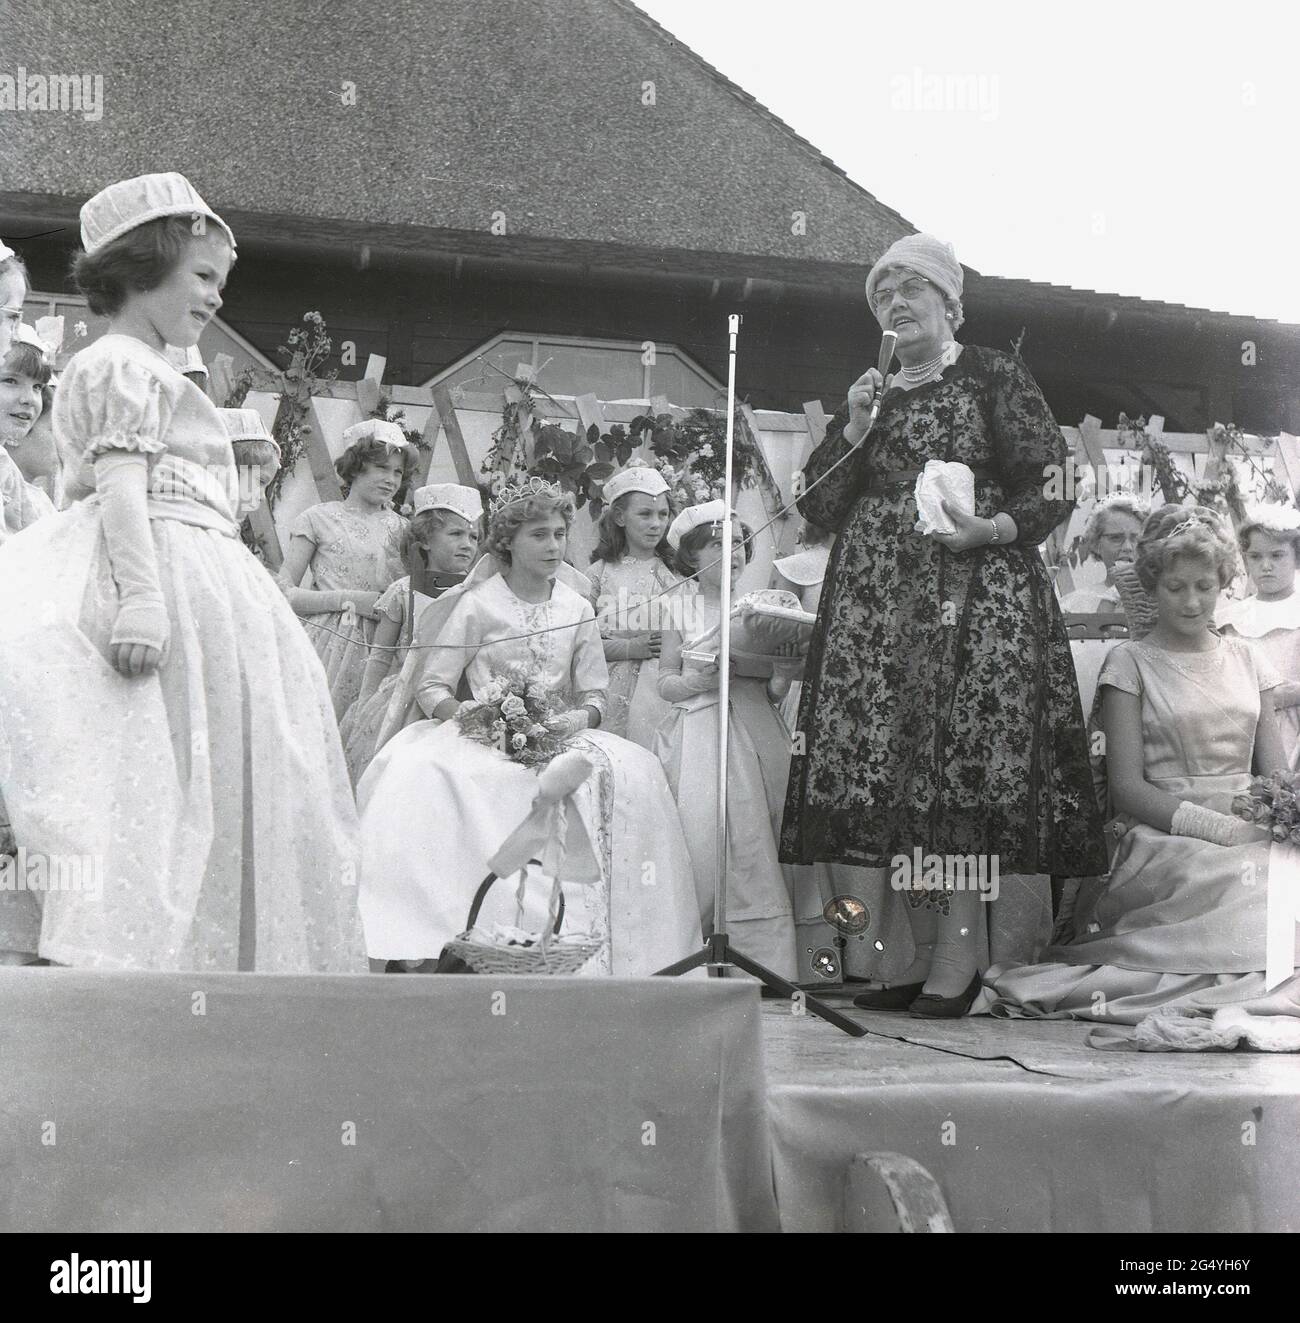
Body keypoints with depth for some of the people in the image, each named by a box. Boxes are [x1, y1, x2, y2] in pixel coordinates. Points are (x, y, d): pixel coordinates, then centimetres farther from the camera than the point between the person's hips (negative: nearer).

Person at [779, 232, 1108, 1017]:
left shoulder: (995, 379, 5)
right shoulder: (870, 394, 20)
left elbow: (1055, 487, 0)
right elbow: (818, 505, 15)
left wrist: (990, 528, -17)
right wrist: (854, 428, 2)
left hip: (978, 592, -5)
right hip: (879, 599, 5)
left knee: (966, 762, -13)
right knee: (888, 768, -1)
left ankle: (962, 960, -11)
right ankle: (926, 952, 6)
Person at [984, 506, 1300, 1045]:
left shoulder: (1245, 658, 19)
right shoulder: (1131, 662, 5)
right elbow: (1128, 788, -4)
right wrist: (1223, 827, -17)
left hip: (1248, 833, 4)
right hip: (1165, 840, -4)